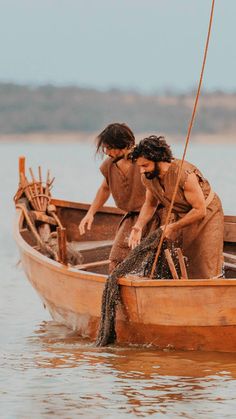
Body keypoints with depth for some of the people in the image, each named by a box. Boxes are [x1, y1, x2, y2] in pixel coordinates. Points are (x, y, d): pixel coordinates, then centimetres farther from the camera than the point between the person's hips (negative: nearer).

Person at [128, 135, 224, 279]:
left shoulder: (185, 174, -35)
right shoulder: (148, 178, -13)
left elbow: (200, 210, -28)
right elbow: (150, 204, 6)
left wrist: (173, 228, -26)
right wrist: (138, 227, -11)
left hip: (206, 212, -6)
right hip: (177, 214, 6)